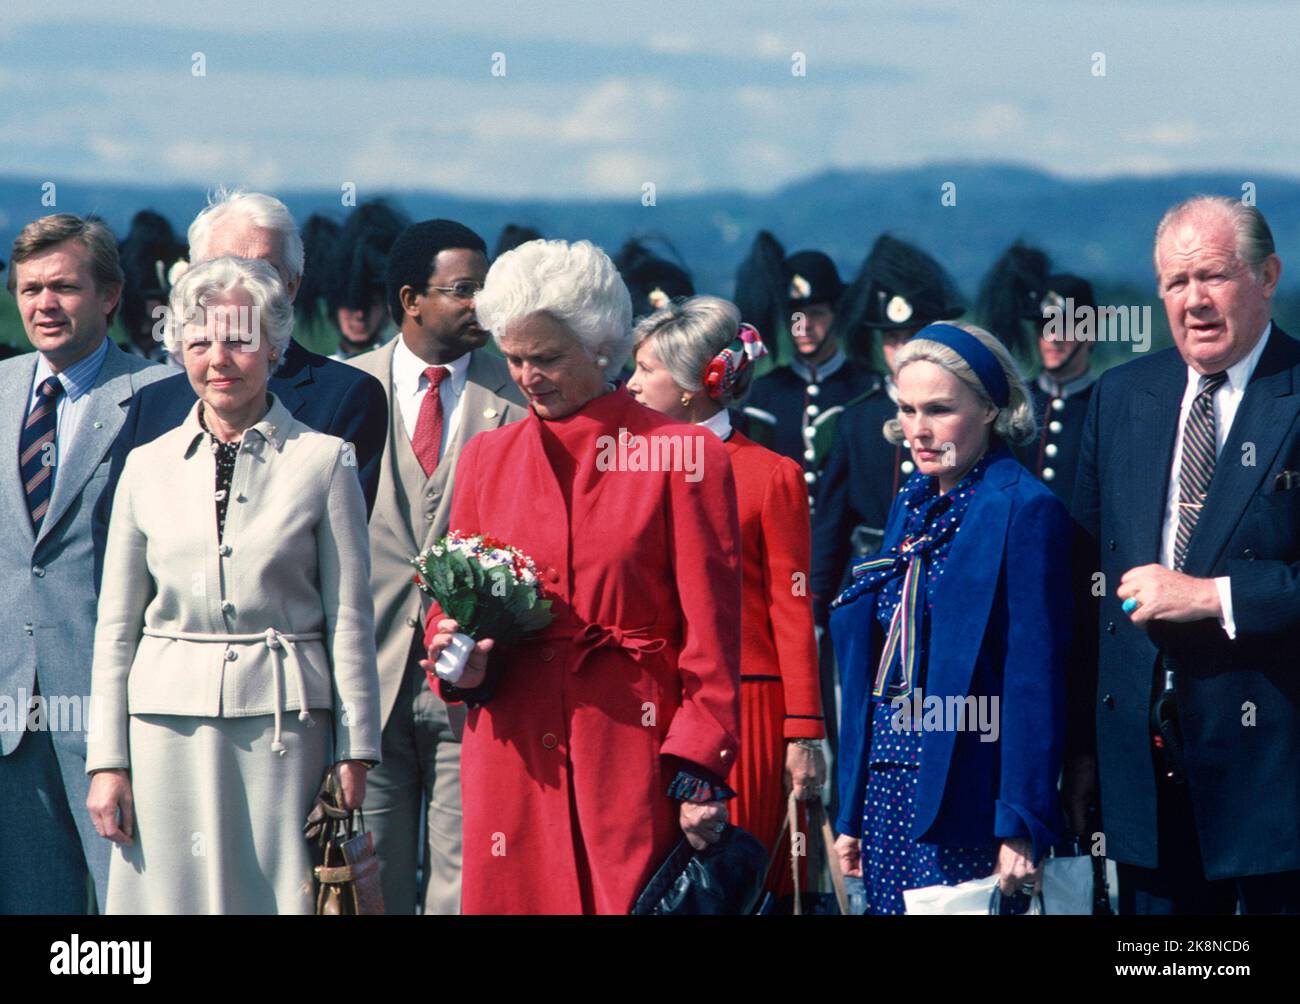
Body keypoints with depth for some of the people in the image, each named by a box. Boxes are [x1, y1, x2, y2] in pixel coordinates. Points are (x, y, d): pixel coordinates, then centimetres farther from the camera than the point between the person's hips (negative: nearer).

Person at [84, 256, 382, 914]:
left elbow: (350, 620, 3)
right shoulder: (149, 467, 9)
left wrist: (354, 753, -1)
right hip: (169, 722, 2)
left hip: (285, 722, -2)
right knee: (173, 892, -1)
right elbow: (115, 626, 11)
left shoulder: (323, 461, 3)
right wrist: (107, 760, 5)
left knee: (281, 894, -4)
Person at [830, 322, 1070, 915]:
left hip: (963, 802, -7)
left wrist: (1023, 829, -17)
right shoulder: (912, 506, 14)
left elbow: (1036, 682, -13)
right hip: (888, 796, 7)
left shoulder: (1024, 511, -9)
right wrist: (852, 815, 14)